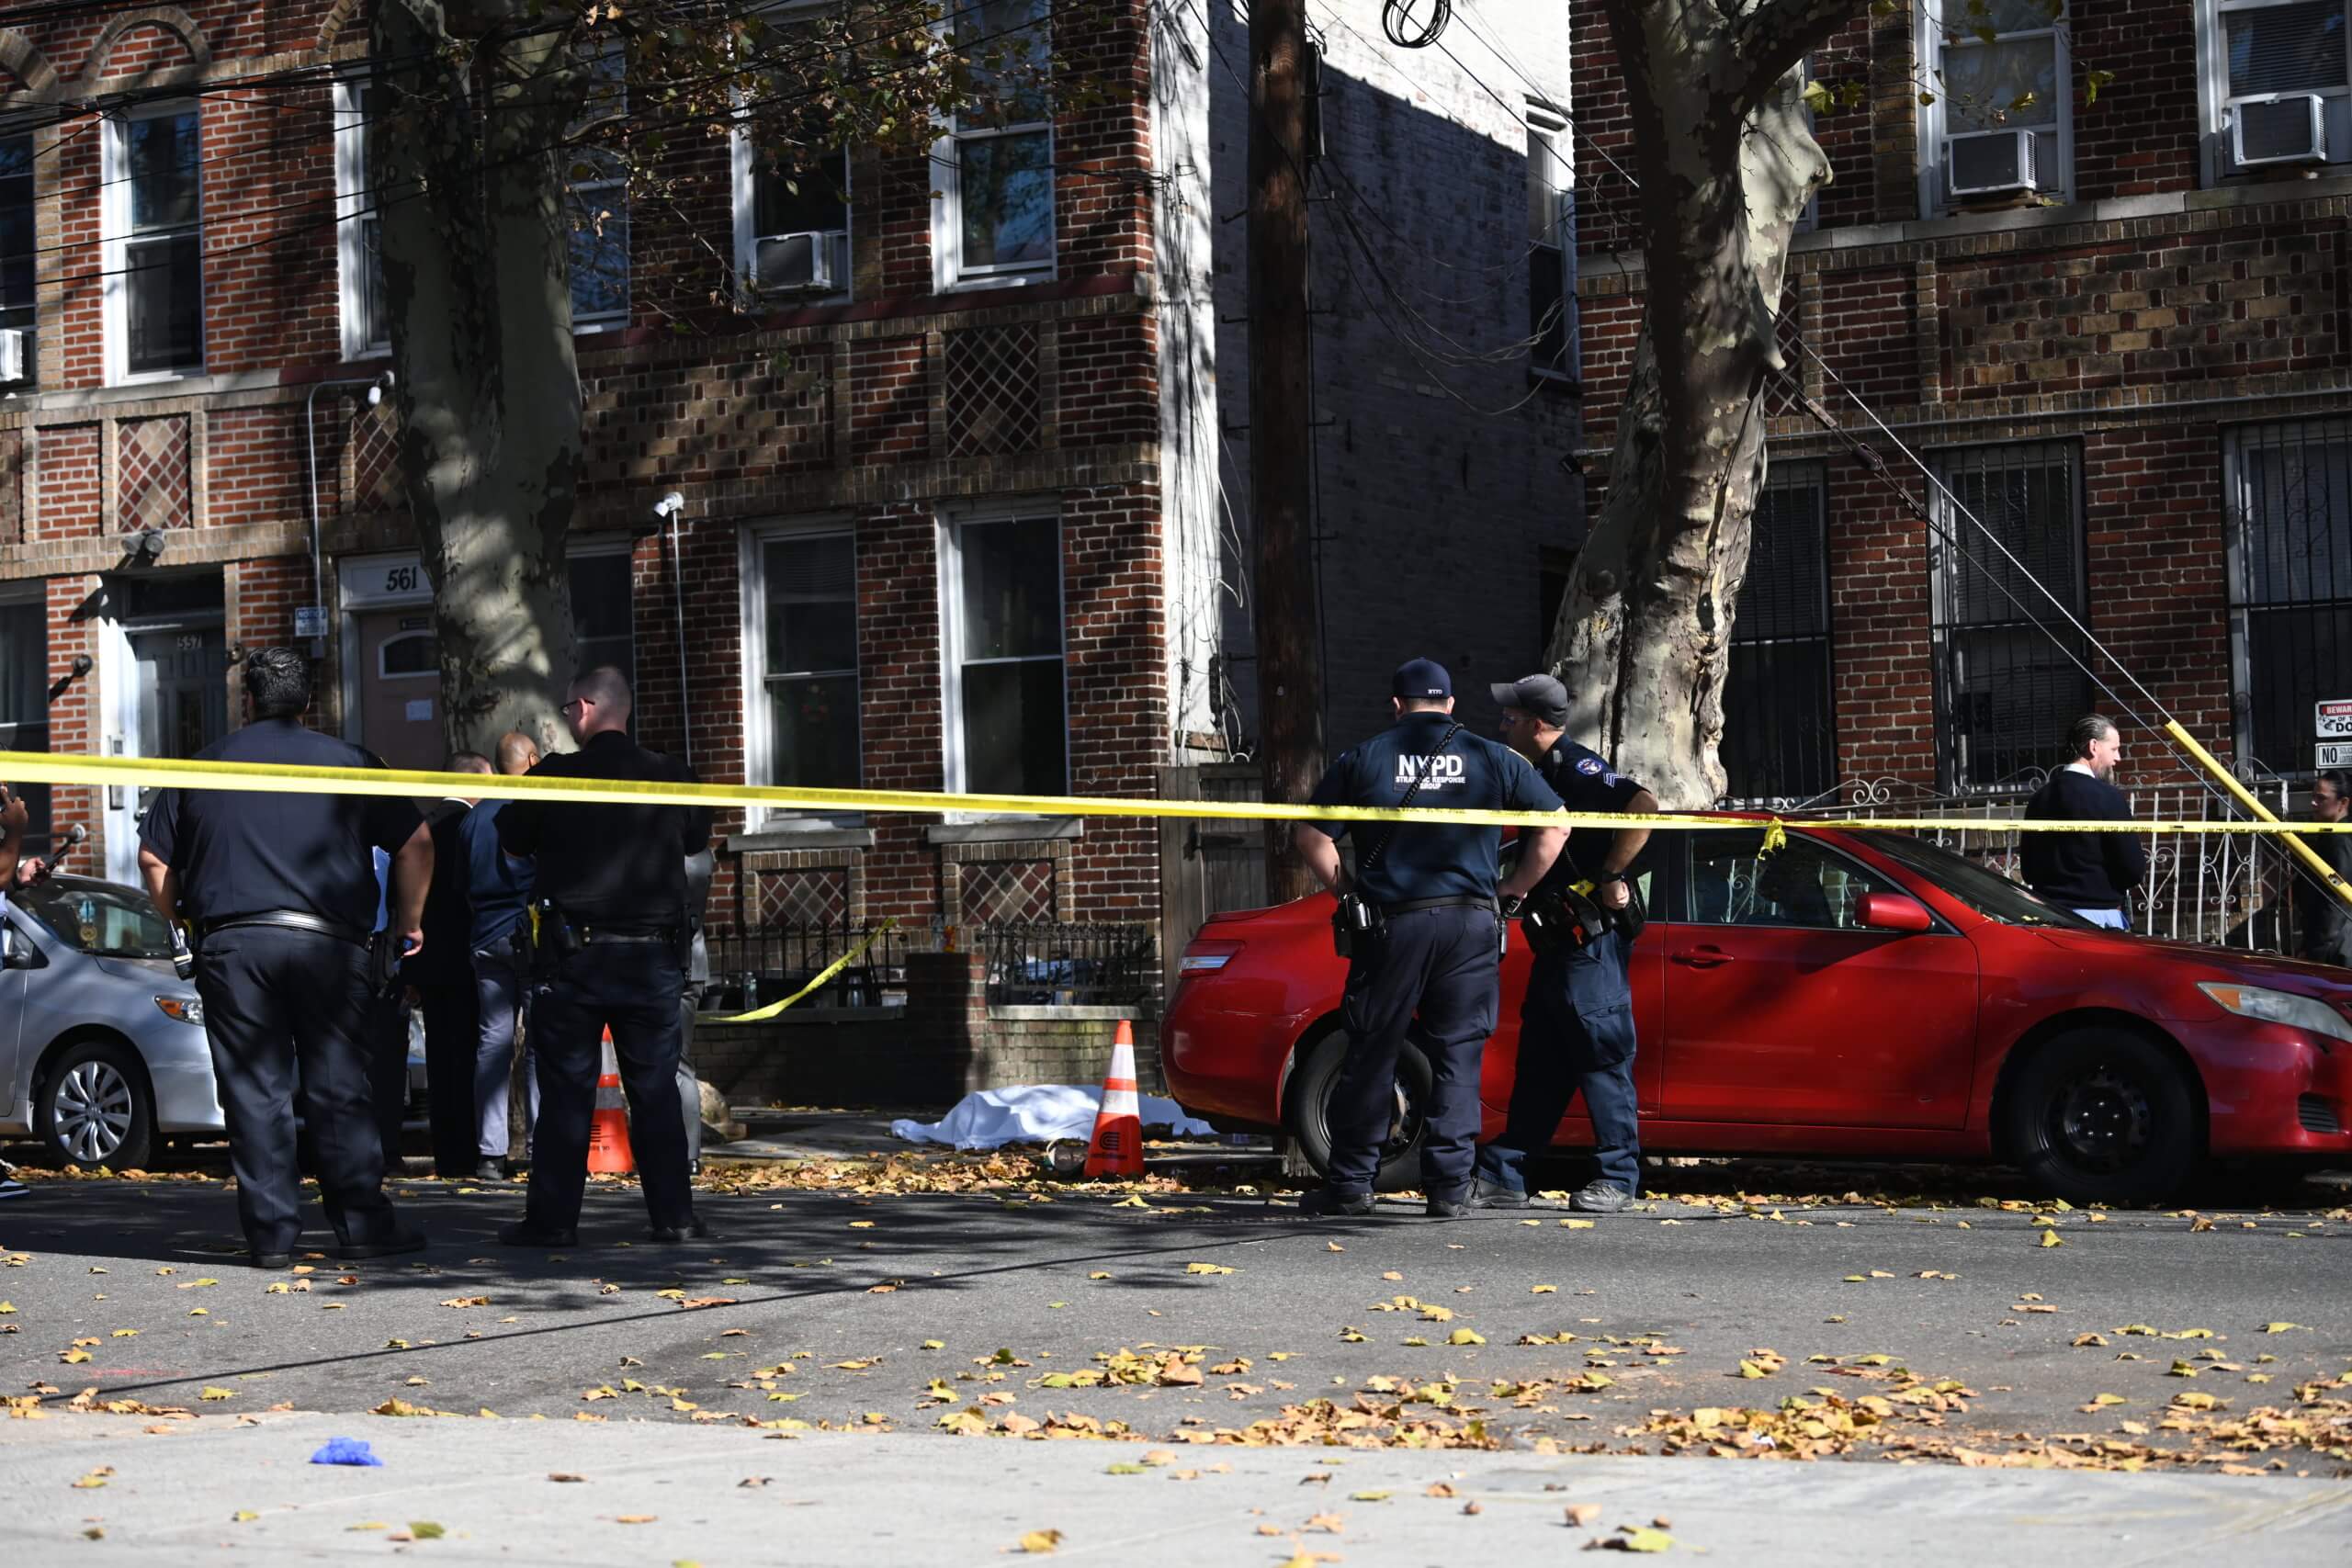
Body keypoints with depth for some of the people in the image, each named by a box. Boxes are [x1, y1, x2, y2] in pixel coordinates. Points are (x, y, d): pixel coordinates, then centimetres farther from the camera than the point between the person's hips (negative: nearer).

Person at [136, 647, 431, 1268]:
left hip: (230, 944, 1)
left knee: (254, 1092, 3)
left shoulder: (204, 767, 12)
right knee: (339, 1088, 3)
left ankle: (270, 1233, 2)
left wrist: (177, 918, 25)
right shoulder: (348, 762, 8)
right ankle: (361, 1223, 3)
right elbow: (416, 841, 5)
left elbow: (153, 856, 13)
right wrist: (409, 920, 15)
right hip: (326, 942, -1)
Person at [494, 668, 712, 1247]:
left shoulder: (555, 777, -8)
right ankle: (673, 1215, 7)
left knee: (566, 1090, 3)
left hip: (573, 954, -2)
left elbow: (511, 839, 5)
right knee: (656, 1089, 7)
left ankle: (553, 1217, 4)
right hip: (654, 954, 2)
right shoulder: (670, 776, -1)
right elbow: (696, 837, 15)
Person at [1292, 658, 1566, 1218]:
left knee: (1371, 1053, 7)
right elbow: (1554, 824, 7)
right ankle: (1449, 1187, 2)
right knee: (1458, 1056, 5)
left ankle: (1350, 1182, 10)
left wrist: (1344, 889, 14)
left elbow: (1311, 835, 4)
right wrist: (1513, 890, 12)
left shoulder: (1364, 759, 6)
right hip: (1471, 925, 1)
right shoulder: (1492, 759, 7)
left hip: (1390, 925, 0)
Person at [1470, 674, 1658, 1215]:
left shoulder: (1576, 768, -12)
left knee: (1602, 1058, -5)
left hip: (1593, 942, -10)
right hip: (1557, 943, 10)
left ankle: (1617, 1179, 0)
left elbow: (1644, 804, -25)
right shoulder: (1541, 777, 18)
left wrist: (1611, 876, -22)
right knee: (1539, 1066, 10)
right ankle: (1502, 1177, 13)